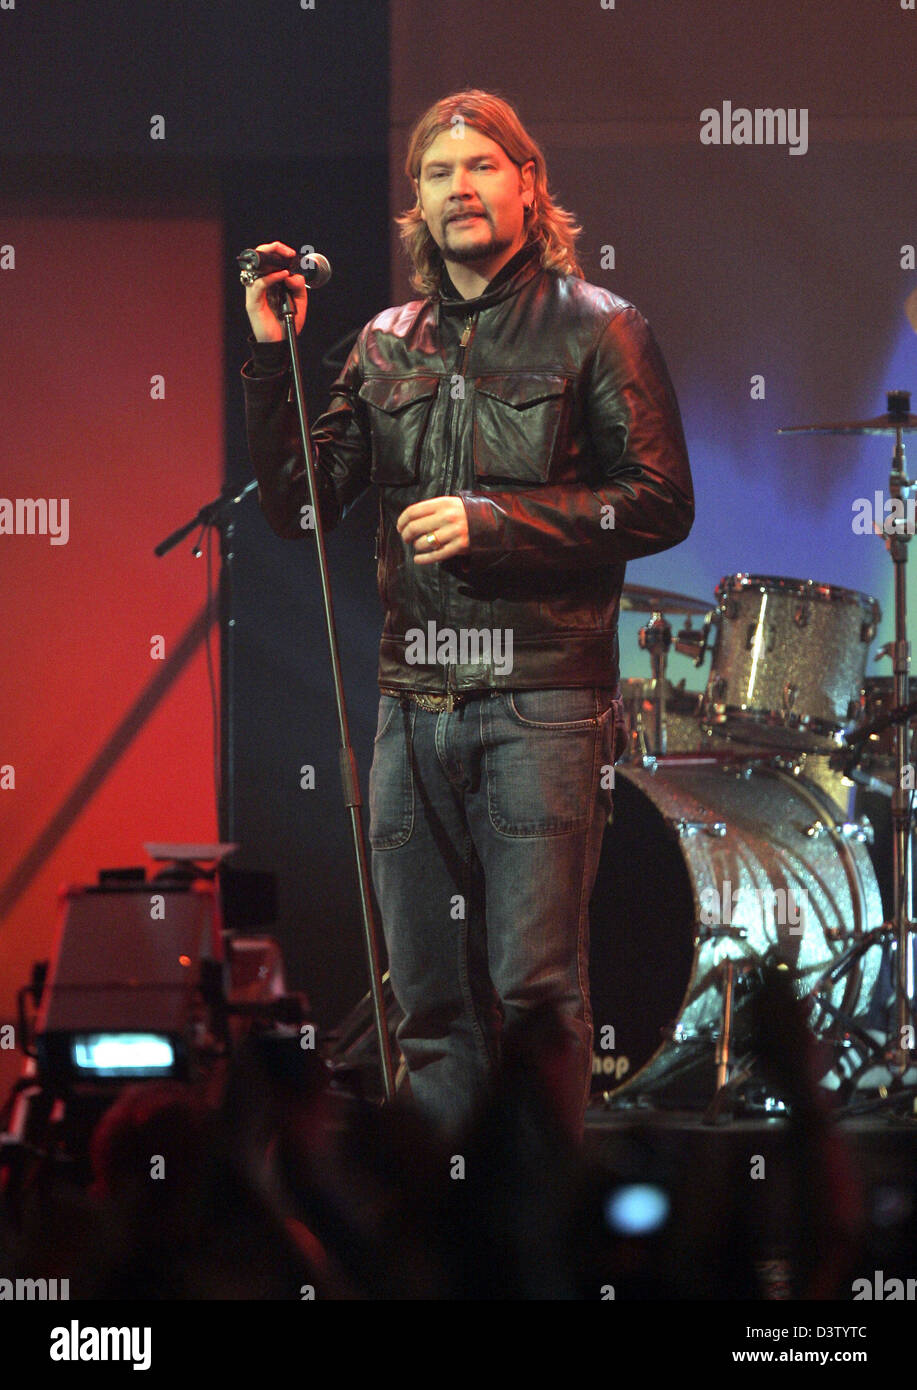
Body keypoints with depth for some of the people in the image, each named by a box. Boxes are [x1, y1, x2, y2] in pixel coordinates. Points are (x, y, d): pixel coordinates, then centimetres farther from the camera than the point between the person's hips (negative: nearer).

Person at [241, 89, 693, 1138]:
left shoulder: (594, 328, 1)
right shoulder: (387, 345, 14)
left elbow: (661, 504, -5)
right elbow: (297, 505, 11)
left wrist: (493, 522, -12)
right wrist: (273, 357, 0)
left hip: (542, 699, -5)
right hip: (413, 698, 5)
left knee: (533, 989, -6)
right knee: (430, 995, 8)